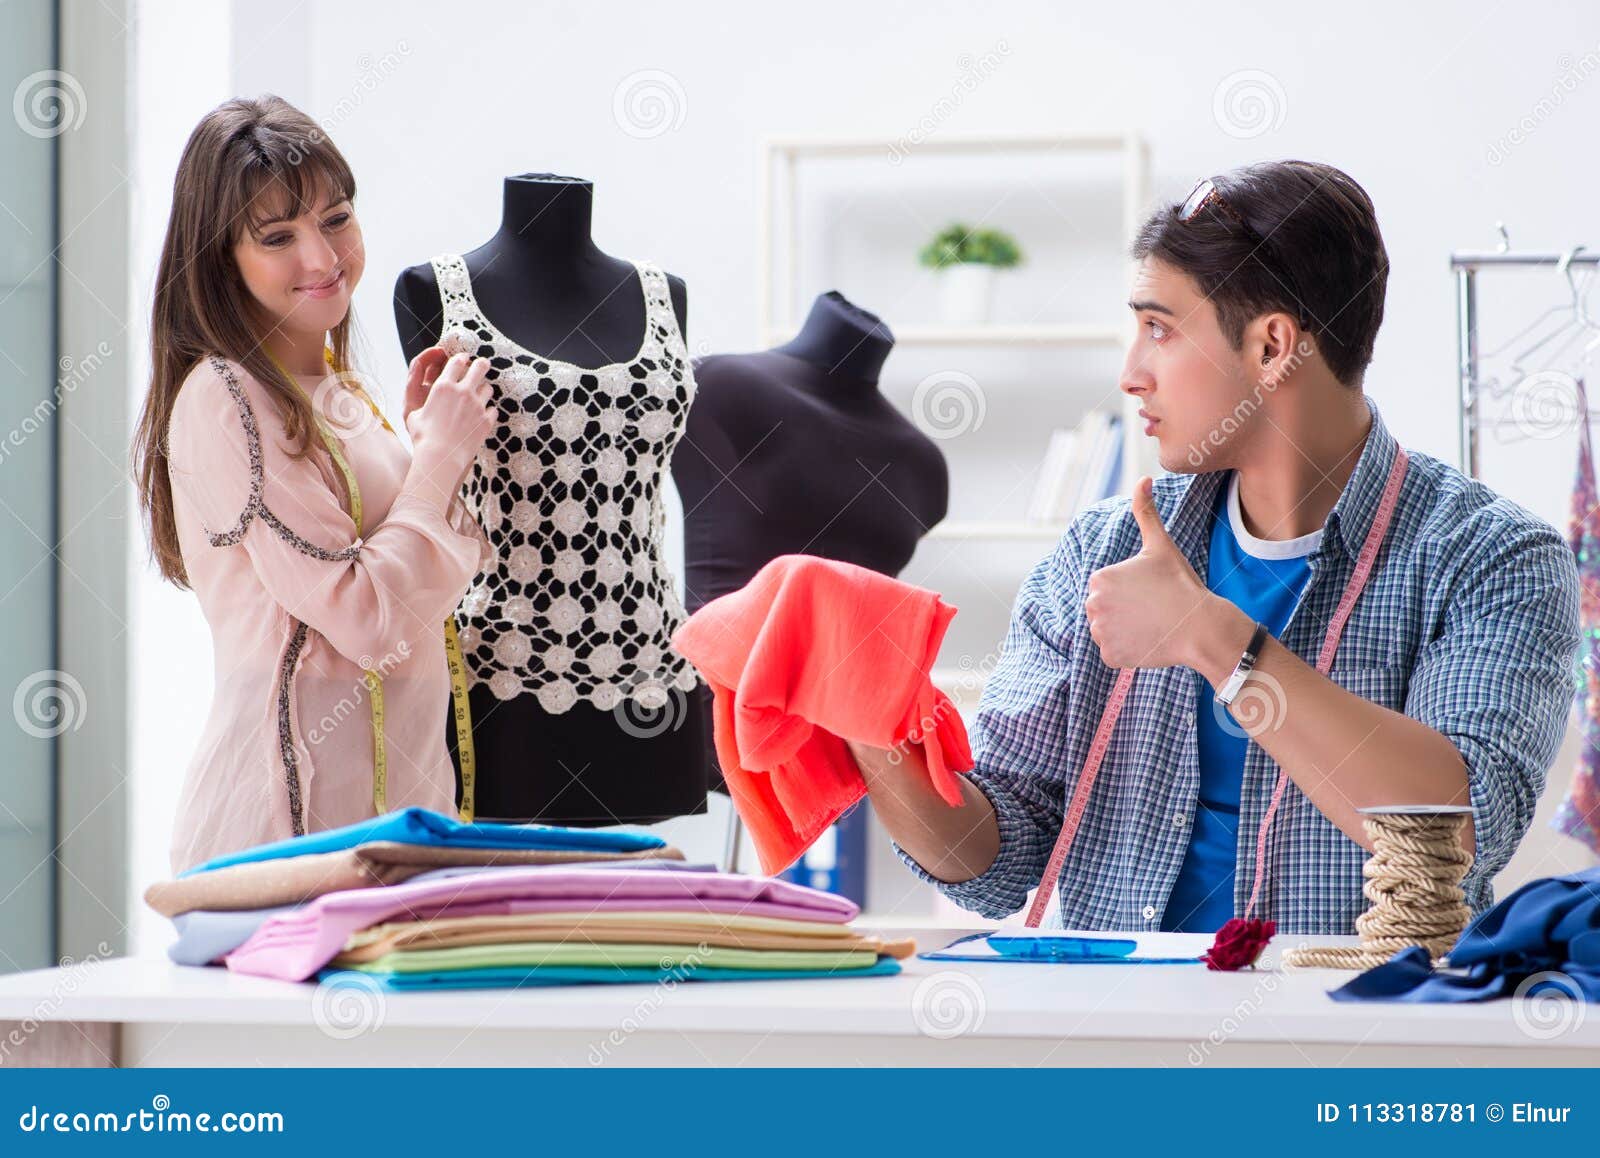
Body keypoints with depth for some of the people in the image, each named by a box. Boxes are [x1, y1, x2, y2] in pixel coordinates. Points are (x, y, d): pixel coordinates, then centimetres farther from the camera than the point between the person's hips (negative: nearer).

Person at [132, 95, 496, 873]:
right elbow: (362, 618, -18)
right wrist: (442, 453, -9)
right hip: (296, 794, -9)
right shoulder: (224, 400, -14)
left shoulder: (332, 387, 13)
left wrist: (419, 439, 12)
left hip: (397, 773, 9)